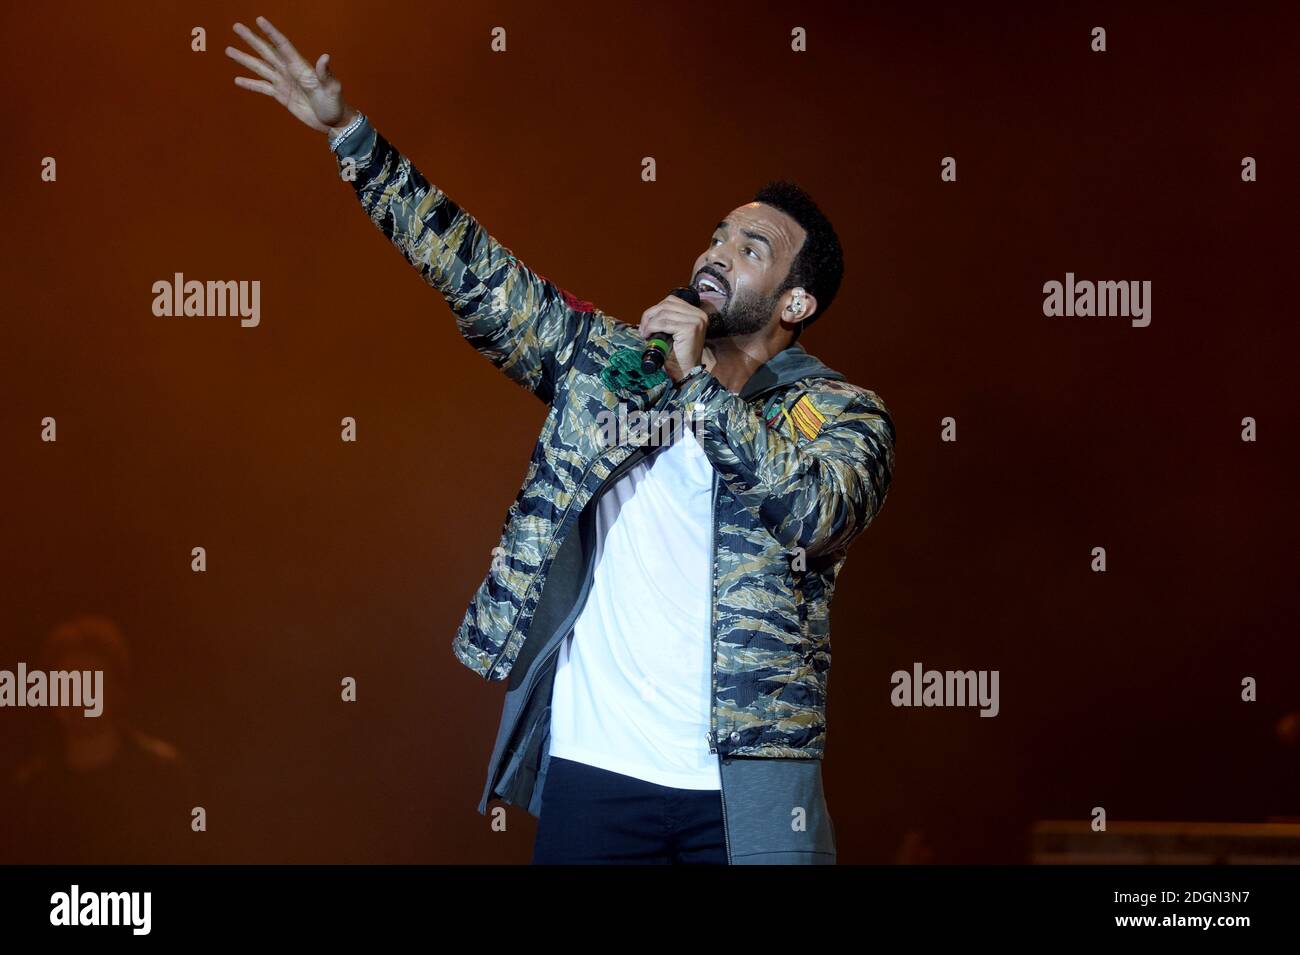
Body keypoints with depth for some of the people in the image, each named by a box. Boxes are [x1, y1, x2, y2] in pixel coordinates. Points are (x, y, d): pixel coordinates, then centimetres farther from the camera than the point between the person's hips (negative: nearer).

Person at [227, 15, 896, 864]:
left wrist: (703, 386, -13)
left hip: (747, 789, -3)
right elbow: (477, 273, 10)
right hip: (590, 771, 3)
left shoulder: (844, 413, 3)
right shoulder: (606, 358, 12)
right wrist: (351, 133, 5)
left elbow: (818, 511, -17)